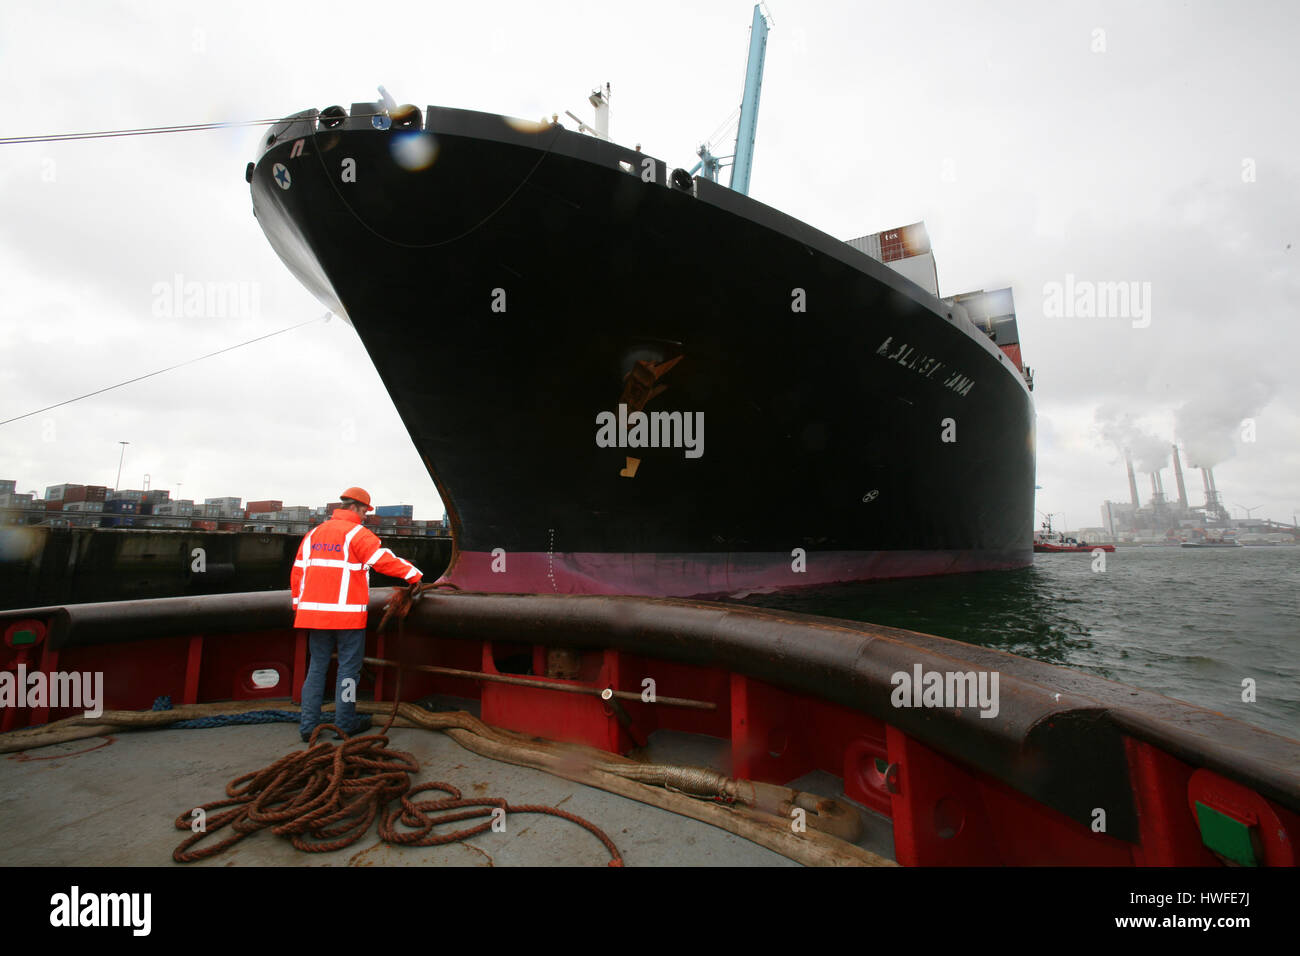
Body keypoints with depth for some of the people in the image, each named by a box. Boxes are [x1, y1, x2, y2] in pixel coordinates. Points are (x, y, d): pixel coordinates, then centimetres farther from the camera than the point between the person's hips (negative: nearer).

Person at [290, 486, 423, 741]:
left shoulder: (313, 534, 15)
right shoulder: (357, 533, -7)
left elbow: (297, 572, 16)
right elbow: (384, 560, -11)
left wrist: (299, 605, 23)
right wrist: (414, 575, -1)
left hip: (315, 612, 7)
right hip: (347, 613, -6)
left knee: (317, 667, 15)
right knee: (348, 668, 4)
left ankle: (308, 724, 16)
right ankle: (345, 723, 11)